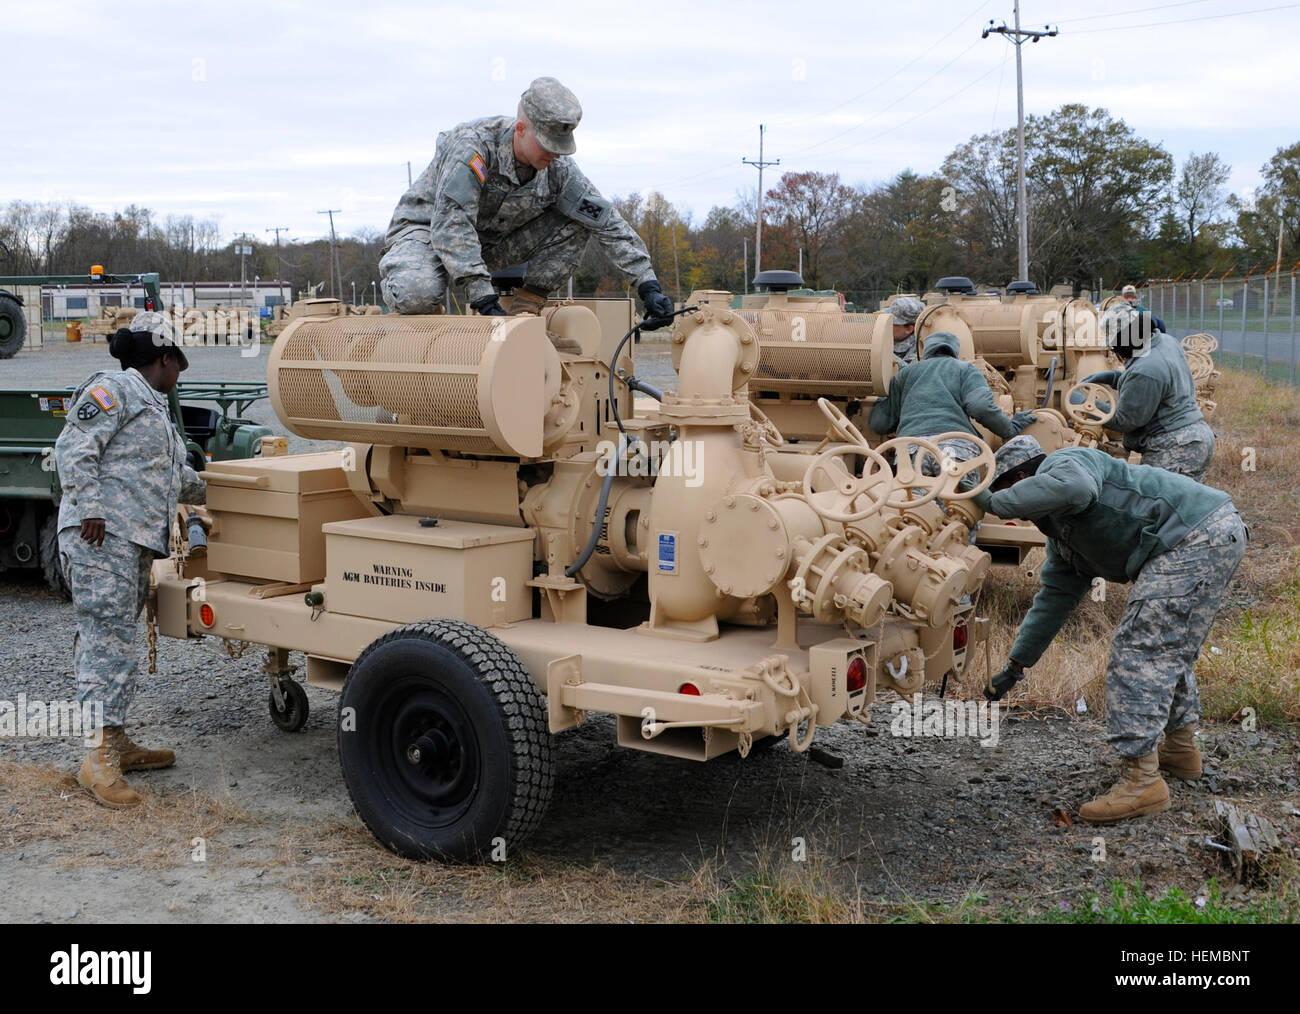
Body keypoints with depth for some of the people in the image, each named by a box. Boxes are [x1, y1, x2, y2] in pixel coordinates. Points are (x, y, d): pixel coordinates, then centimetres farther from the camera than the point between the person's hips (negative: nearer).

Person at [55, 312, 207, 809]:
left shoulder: (153, 409, 27)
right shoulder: (113, 389, -4)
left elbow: (178, 479, 35)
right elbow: (73, 449, -14)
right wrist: (91, 509, -20)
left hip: (135, 543, 10)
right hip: (101, 539, -10)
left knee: (112, 639, 12)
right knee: (108, 639, -14)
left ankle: (115, 743, 17)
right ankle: (99, 758, -16)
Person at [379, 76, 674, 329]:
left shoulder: (557, 168, -12)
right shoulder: (473, 146, -30)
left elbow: (608, 222, -9)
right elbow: (451, 225, -37)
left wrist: (649, 287, -17)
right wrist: (485, 301, -43)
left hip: (492, 241, 6)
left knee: (575, 224, -13)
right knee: (416, 294, -41)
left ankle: (523, 314, -9)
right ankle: (431, 314, -4)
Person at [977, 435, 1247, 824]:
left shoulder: (1063, 463, -5)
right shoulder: (1062, 535, 25)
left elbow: (1076, 486, -32)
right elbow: (1054, 597, 28)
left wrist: (996, 502, -22)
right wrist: (1015, 667, 30)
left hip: (1197, 534, -11)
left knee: (1137, 650, -11)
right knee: (1170, 647, 25)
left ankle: (1143, 780, -11)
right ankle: (1181, 748, 39)